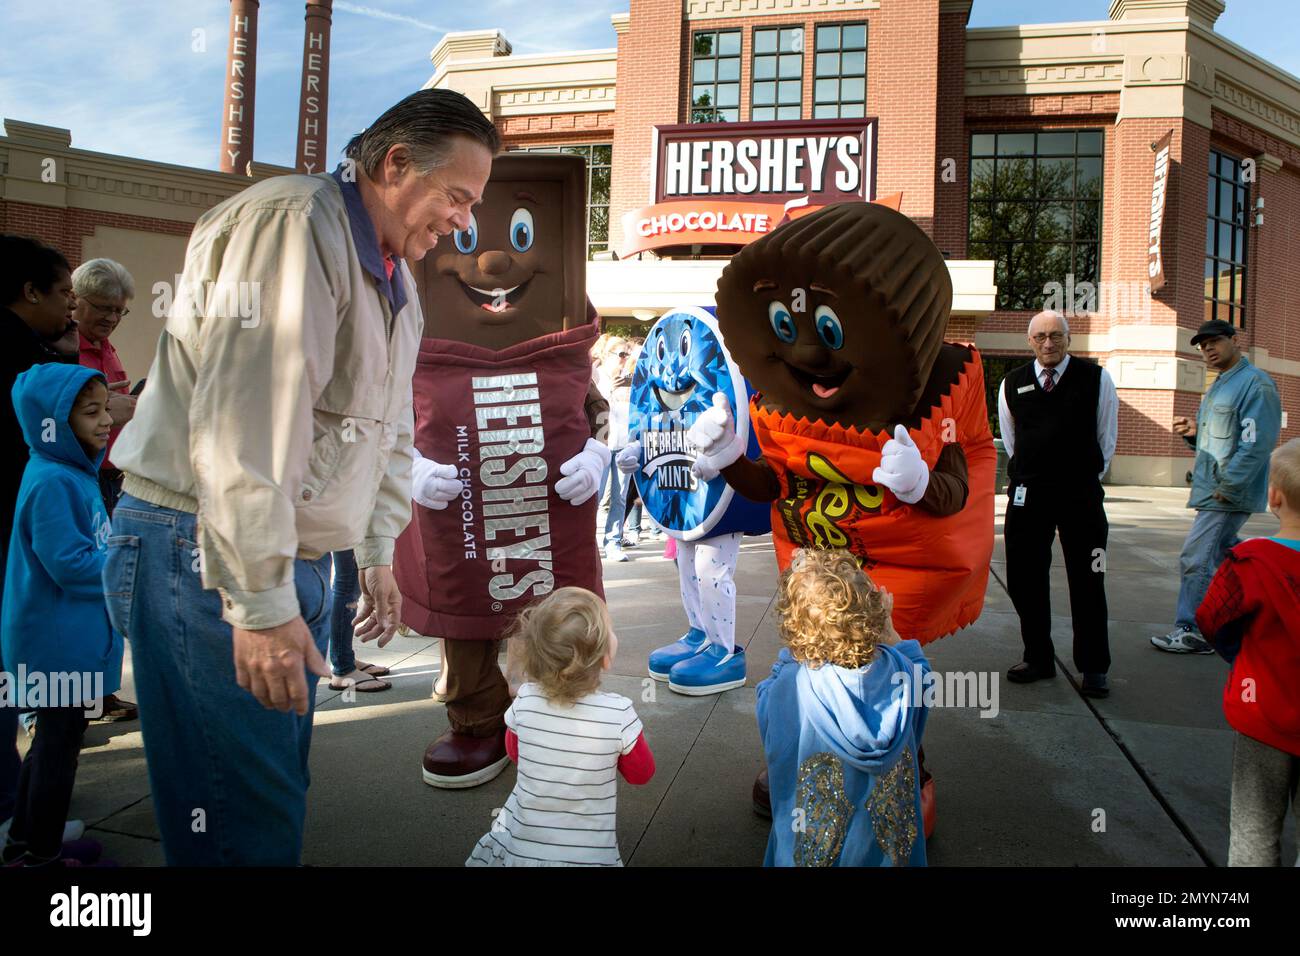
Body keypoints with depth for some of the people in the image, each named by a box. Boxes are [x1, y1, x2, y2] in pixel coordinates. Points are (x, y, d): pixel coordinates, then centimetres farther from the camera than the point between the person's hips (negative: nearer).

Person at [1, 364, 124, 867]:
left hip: (68, 637, 10)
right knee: (60, 741, 3)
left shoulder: (75, 472, 9)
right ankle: (42, 855, 19)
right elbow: (69, 564, -25)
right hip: (59, 641, -10)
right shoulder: (52, 482, -22)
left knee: (55, 738, 20)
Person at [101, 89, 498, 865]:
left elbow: (391, 425, 24)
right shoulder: (293, 224, -16)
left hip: (301, 557, 9)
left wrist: (378, 554, 23)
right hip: (208, 554, -9)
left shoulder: (395, 277, 16)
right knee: (249, 819, -3)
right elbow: (243, 425, -24)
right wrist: (261, 602, -23)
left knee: (282, 782, 17)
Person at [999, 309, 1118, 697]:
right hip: (1027, 495, 2)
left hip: (1081, 494, -2)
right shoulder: (1012, 384, 6)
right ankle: (1038, 658, 21)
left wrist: (1087, 477, 11)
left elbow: (1106, 439, 10)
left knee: (1087, 583, 3)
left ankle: (1093, 668, 15)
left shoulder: (1096, 379, 0)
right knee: (1024, 581, 6)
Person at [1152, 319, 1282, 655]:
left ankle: (1190, 632, 1)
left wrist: (1227, 486, -22)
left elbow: (1256, 443, -21)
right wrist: (1193, 432, 6)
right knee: (1224, 560, 16)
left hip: (1229, 495, -10)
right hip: (1213, 492, 10)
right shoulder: (1218, 387, 18)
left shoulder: (1255, 384, -12)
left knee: (1195, 559, -8)